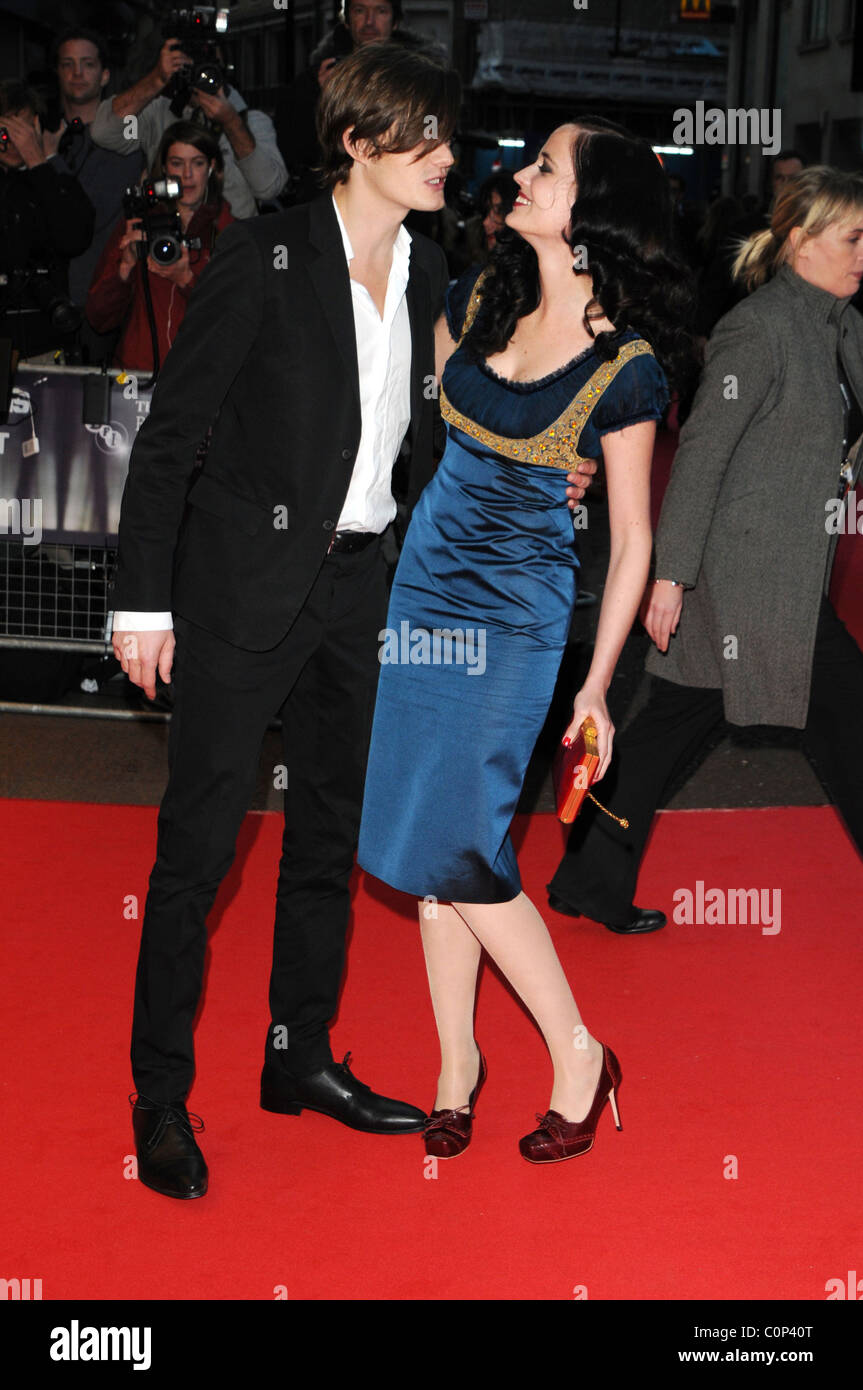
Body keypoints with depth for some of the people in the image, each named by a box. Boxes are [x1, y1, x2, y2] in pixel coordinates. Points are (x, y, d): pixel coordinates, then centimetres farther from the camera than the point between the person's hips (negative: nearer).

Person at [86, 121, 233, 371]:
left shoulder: (228, 229, 7)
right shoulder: (135, 224, 11)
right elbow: (98, 320, 6)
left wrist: (187, 280, -15)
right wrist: (126, 267, -10)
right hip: (136, 371, 1)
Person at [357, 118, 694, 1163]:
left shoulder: (625, 367, -14)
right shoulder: (476, 302, 2)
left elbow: (632, 541, -9)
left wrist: (597, 685, -8)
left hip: (518, 617, -5)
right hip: (423, 585, 6)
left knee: (457, 846, -9)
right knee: (430, 847, 7)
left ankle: (577, 1054, 10)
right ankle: (457, 1059, 22)